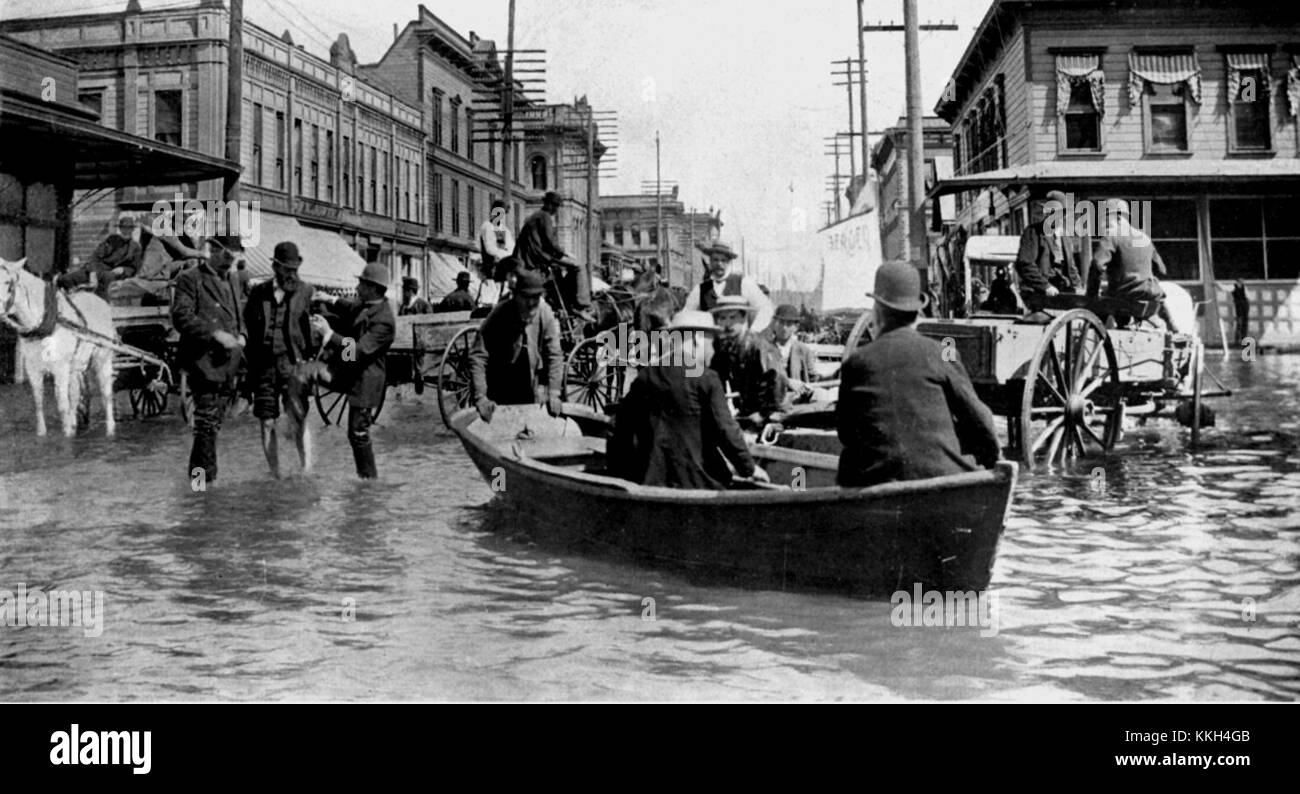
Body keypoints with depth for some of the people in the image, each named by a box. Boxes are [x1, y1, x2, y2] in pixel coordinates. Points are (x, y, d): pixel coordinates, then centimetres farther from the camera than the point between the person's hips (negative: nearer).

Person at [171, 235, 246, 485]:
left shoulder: (232, 283, 21)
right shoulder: (190, 279, -3)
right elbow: (180, 317, -14)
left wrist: (241, 337, 5)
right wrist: (215, 334, -21)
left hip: (227, 365, 7)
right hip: (203, 363, -7)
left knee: (214, 425, 12)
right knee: (207, 423, -12)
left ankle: (197, 473, 23)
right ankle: (206, 477, -10)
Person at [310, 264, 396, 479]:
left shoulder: (384, 321, -28)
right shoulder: (363, 304, -1)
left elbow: (359, 350, -33)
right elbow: (350, 308, 22)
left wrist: (328, 334, -34)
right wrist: (331, 300, 3)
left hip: (364, 380, -9)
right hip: (348, 372, 9)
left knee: (358, 433, -1)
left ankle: (369, 477, 12)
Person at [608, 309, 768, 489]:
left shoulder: (645, 376, 7)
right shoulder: (706, 379, -8)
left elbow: (623, 424, 11)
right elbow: (725, 429, -9)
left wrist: (618, 471, 21)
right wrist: (749, 468, 3)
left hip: (650, 478, 5)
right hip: (696, 480, -5)